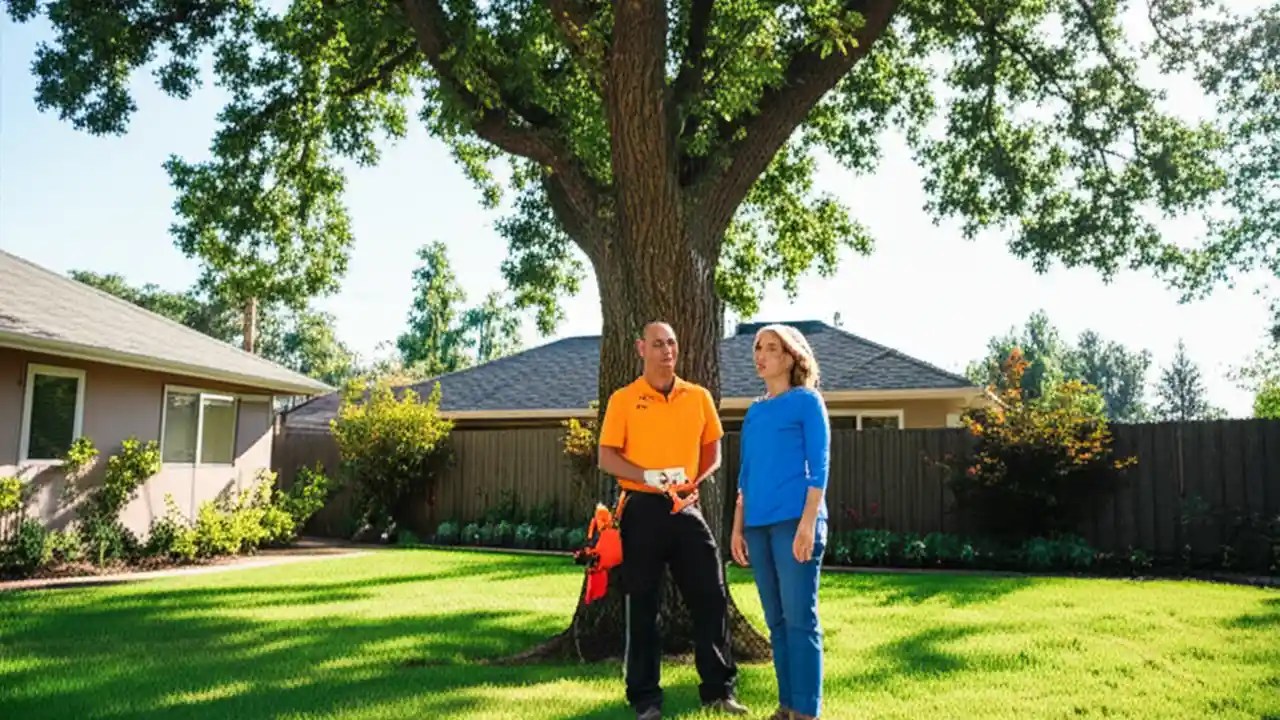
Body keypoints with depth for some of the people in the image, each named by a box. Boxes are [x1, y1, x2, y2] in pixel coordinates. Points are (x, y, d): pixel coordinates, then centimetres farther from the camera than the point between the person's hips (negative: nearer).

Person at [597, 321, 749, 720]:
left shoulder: (698, 397, 8)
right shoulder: (623, 400, -1)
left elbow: (712, 450, 14)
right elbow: (606, 457, -4)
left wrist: (693, 480, -5)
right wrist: (649, 476, -19)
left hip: (686, 508, 3)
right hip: (643, 509, -3)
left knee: (712, 597, 4)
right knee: (642, 605, 3)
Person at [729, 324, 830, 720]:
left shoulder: (807, 401, 0)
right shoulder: (754, 411, 16)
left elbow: (818, 465, -6)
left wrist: (808, 522, -15)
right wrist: (738, 527, 13)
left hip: (794, 520, -6)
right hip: (758, 524, 6)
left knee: (800, 619, -4)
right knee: (776, 621, 10)